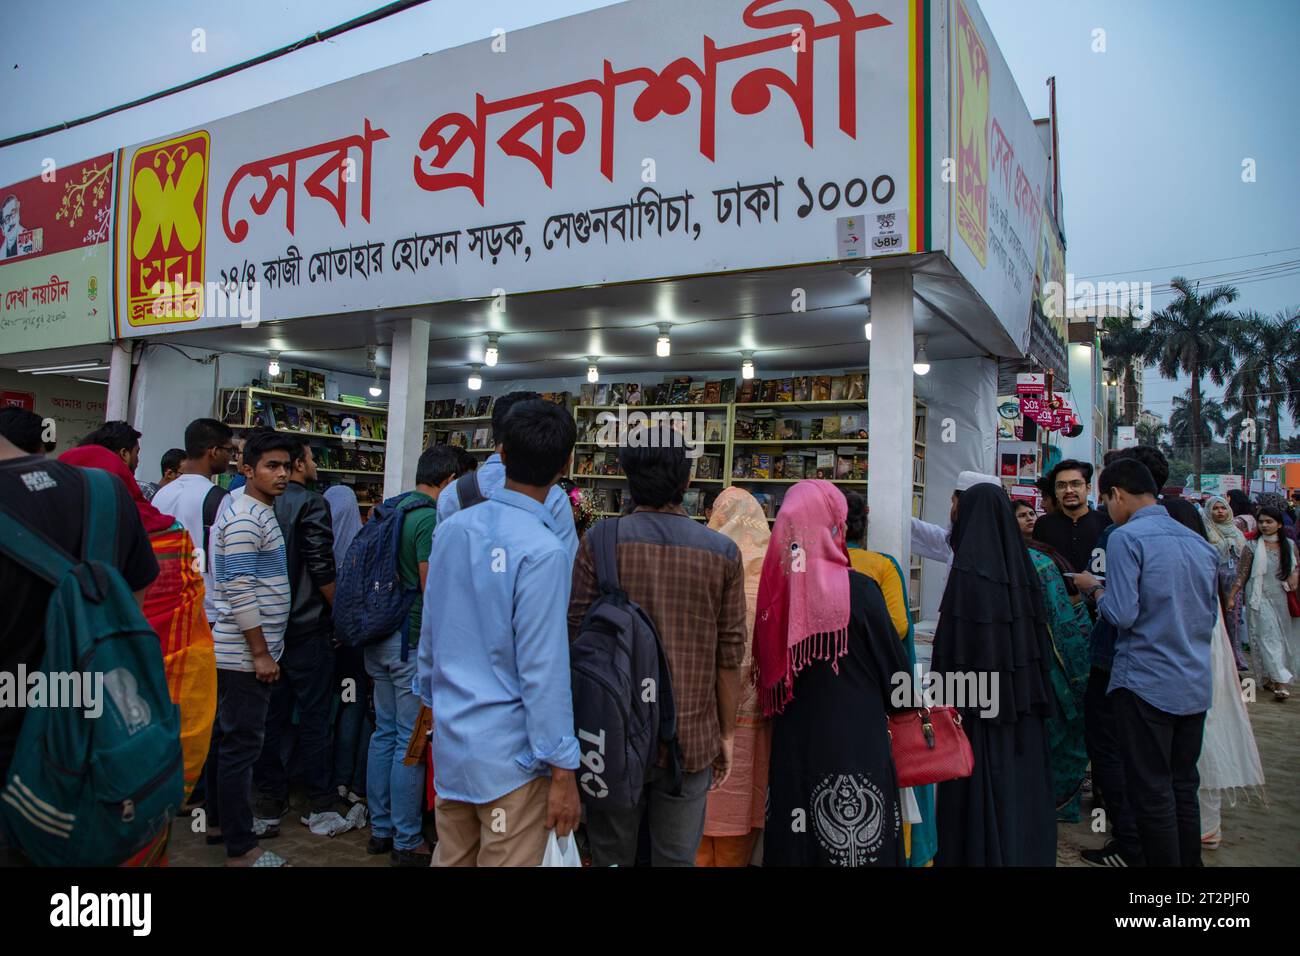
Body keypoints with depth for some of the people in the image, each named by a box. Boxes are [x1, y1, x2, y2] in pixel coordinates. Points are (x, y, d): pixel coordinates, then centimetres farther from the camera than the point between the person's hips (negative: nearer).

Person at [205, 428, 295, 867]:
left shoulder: (259, 512, 14)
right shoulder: (245, 517, -17)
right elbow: (239, 590, -22)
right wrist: (260, 652, -20)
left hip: (239, 650, 10)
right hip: (244, 652, -10)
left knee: (225, 737, 18)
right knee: (241, 744, -3)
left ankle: (218, 822, 31)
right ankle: (240, 848, 5)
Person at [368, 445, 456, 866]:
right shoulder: (431, 519, -16)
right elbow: (433, 590, -18)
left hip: (379, 638, 9)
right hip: (414, 641, -9)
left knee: (385, 732, 16)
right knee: (412, 740, 0)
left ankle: (380, 829, 26)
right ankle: (406, 842, 10)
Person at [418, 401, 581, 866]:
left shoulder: (451, 528, -1)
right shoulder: (543, 551, -21)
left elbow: (429, 632, 8)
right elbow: (543, 669, -20)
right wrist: (562, 770, -13)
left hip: (449, 740, 7)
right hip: (510, 756, -6)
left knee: (451, 858, 20)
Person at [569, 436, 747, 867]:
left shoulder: (597, 544, -7)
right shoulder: (723, 553, -4)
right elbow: (729, 658, -2)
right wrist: (727, 734, 9)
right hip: (691, 740, 1)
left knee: (611, 857, 14)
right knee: (677, 859, 12)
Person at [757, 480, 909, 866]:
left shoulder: (776, 588, -3)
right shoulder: (858, 589, -15)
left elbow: (768, 669, 7)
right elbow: (893, 664, -6)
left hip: (791, 743, 5)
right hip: (856, 744, -4)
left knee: (795, 839, 16)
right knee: (856, 845, 9)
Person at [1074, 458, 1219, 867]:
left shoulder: (1126, 537, -13)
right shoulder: (1201, 543, 9)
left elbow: (1122, 614, -19)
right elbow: (1211, 616, 16)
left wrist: (1093, 587, -1)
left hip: (1147, 684, -7)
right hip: (1196, 686, 7)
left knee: (1151, 794, 2)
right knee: (1183, 787, 17)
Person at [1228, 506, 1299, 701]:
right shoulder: (1253, 547, -4)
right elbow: (1242, 574, -2)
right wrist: (1231, 596, -6)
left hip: (1282, 598, 4)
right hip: (1260, 598, -4)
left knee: (1284, 638, 7)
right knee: (1268, 637, -8)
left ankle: (1269, 678, 19)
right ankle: (1280, 681, -8)